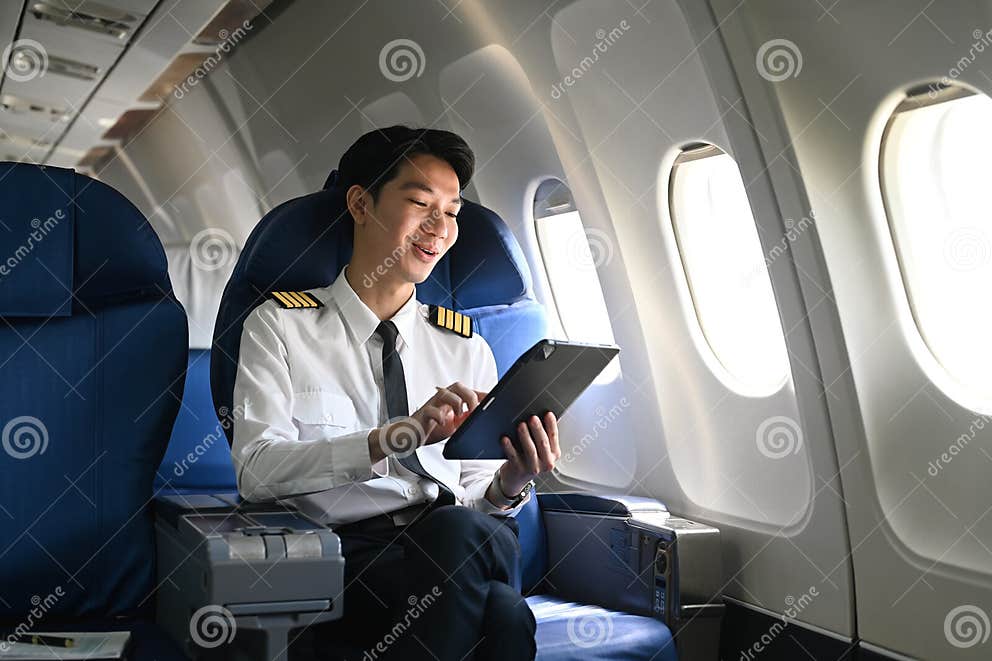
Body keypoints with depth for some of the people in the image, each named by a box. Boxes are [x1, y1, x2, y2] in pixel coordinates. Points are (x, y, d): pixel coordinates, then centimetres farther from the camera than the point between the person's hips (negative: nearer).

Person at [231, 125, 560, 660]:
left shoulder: (467, 348, 18)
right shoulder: (280, 324, 8)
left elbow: (474, 499, 14)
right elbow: (257, 469, -8)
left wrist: (509, 486, -11)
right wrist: (397, 436, -22)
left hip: (457, 541, 4)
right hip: (346, 554, -4)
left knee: (458, 530, -34)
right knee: (502, 612, -34)